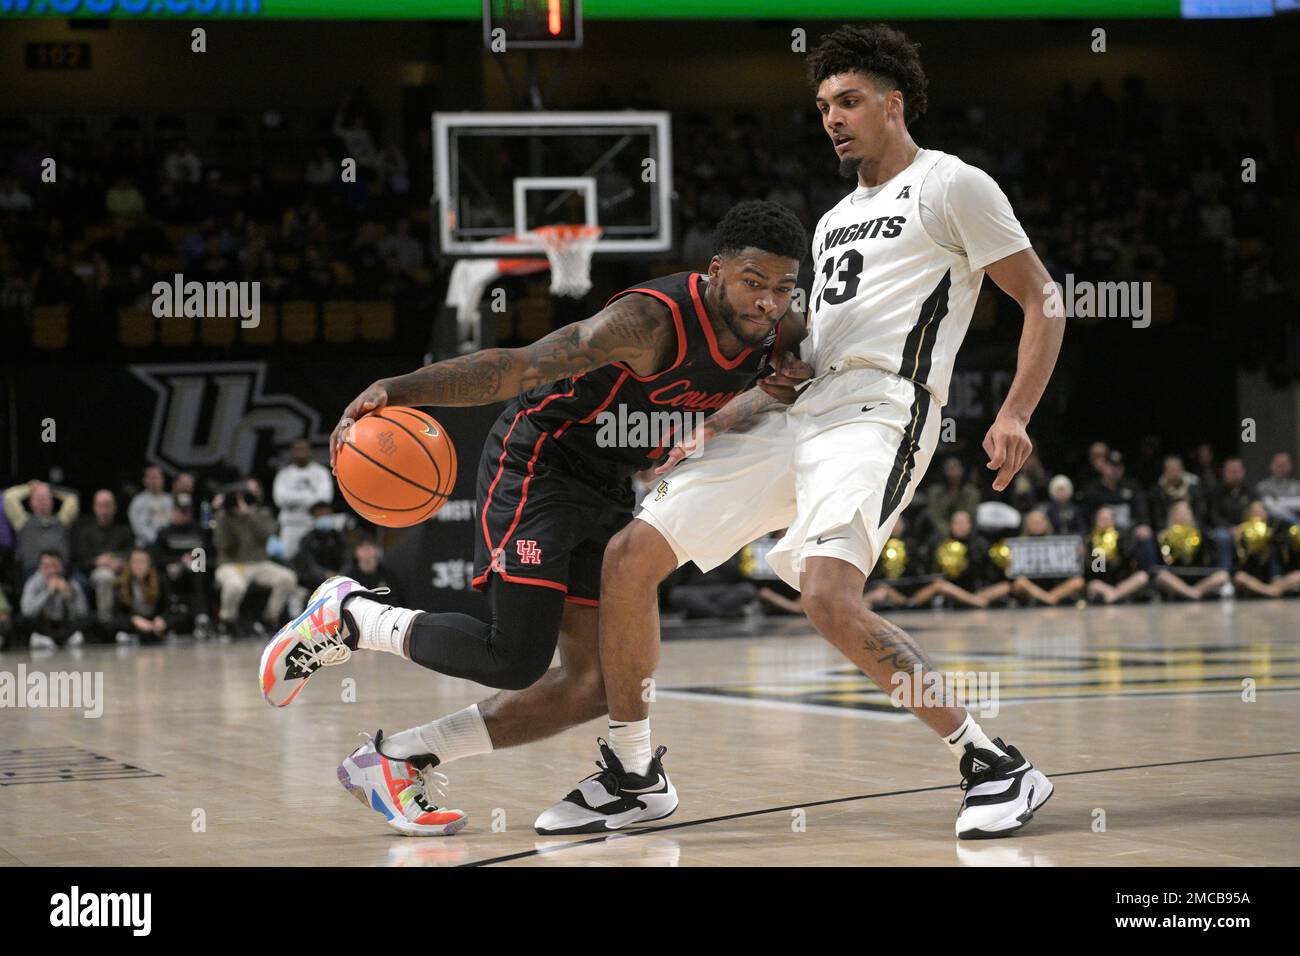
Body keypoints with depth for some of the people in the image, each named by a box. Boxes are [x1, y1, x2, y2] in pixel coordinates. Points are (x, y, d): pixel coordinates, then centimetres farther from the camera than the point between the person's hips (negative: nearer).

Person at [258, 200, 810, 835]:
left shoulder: (776, 332, -6)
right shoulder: (652, 319, -28)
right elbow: (521, 367, -31)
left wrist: (785, 382, -8)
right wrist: (397, 390, -40)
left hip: (607, 492, 8)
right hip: (535, 466, -8)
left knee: (594, 686, 3)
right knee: (513, 658, -18)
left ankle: (395, 760, 12)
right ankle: (347, 617, 6)